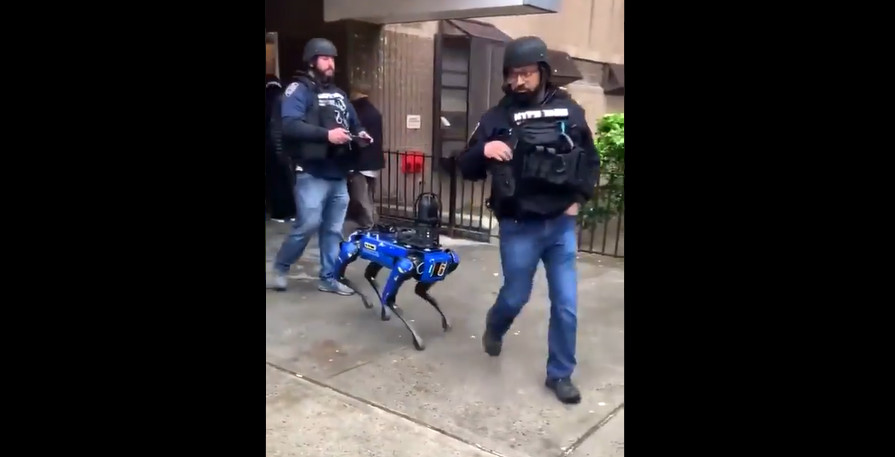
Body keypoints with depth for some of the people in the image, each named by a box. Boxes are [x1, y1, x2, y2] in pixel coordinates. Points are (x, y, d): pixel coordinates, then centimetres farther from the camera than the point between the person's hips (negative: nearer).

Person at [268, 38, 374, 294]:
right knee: (308, 225, -9)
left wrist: (361, 134, 2)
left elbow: (353, 123, 26)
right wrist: (326, 134, -29)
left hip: (339, 174, 7)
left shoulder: (338, 93, 20)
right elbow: (289, 125, -20)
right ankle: (280, 267, 15)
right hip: (312, 174, -7)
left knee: (333, 230, 10)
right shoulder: (299, 90, -5)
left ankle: (328, 279, 20)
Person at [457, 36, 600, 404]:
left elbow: (591, 160, 14)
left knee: (566, 305, 5)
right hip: (518, 228, -1)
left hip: (561, 225, 2)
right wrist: (483, 151, -20)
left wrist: (580, 198, 2)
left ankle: (560, 374, 23)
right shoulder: (496, 118, -1)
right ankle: (494, 327, 45)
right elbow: (467, 169, 0)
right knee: (515, 296, 11)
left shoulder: (569, 112, 3)